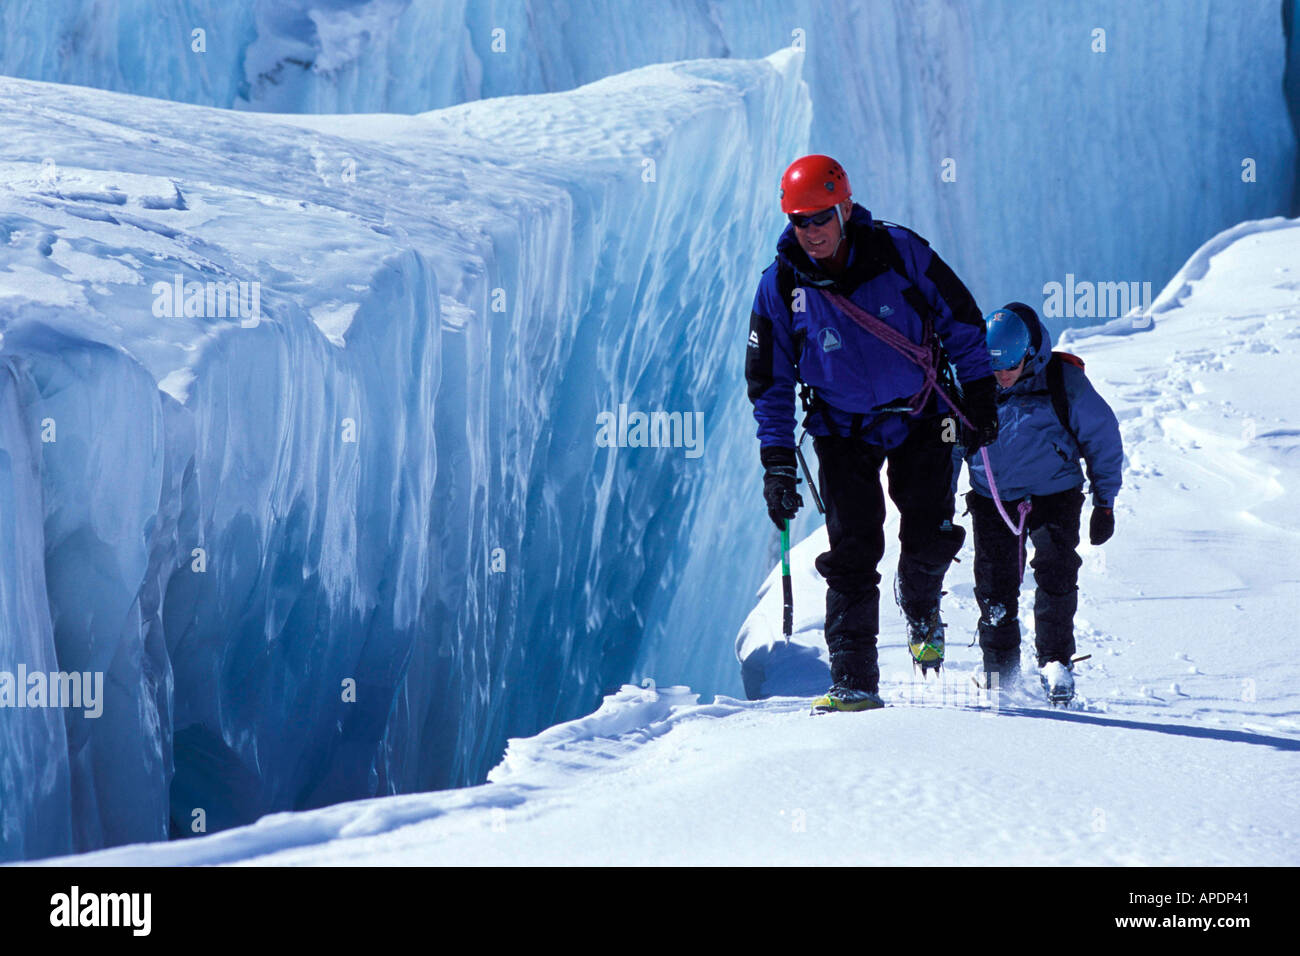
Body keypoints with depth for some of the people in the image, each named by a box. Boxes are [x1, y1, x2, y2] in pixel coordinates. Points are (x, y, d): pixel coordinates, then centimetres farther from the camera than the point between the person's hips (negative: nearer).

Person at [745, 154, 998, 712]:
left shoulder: (900, 253, -14)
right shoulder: (780, 285, -11)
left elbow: (961, 321, -1)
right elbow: (769, 382, -2)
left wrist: (979, 395, 0)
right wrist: (777, 465, -7)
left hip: (919, 420, 0)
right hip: (843, 431, 0)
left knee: (930, 537, -5)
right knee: (852, 553, -8)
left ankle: (921, 610, 30)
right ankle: (853, 681, -3)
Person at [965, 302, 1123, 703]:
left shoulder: (1064, 381, -10)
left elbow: (1102, 439, 2)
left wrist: (1105, 501, 2)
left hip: (1054, 494, -2)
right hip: (993, 500, 2)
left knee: (1056, 574, -16)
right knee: (995, 585, -4)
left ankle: (1056, 662, -4)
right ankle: (1000, 671, 11)